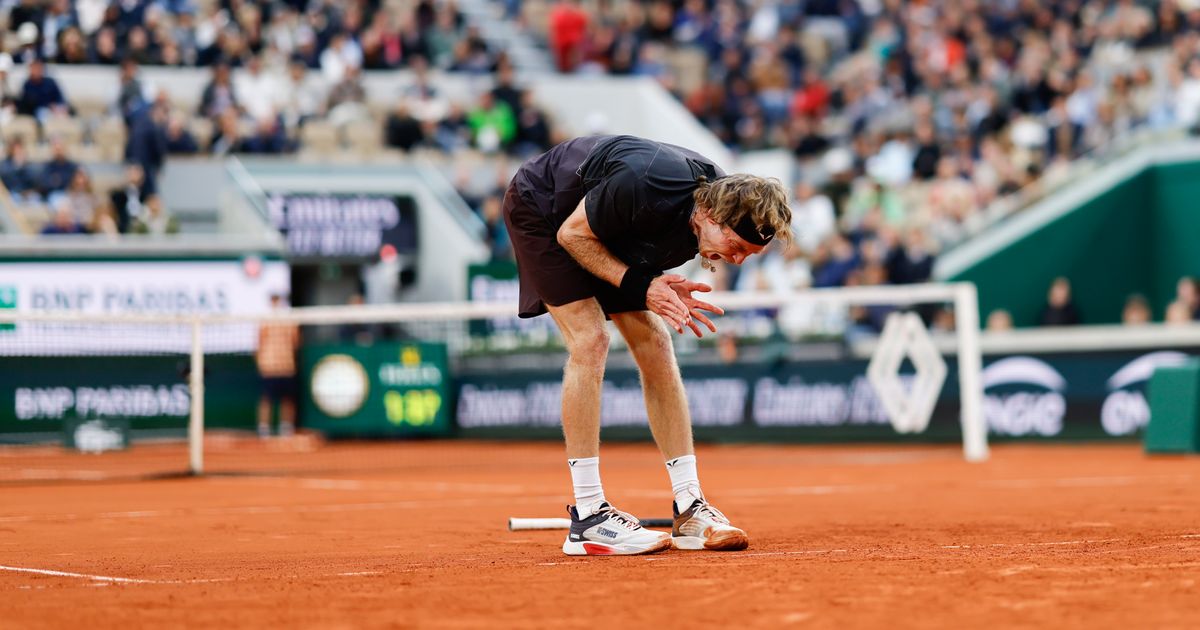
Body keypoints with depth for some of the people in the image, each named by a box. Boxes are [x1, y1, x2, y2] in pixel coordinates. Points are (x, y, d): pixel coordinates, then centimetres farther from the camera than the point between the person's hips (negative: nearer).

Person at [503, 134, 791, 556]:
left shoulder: (723, 200, -16)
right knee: (590, 340, -20)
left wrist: (666, 293, -17)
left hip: (610, 228, 7)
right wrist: (638, 286, -30)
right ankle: (587, 516, -18)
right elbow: (571, 233, -24)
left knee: (655, 345, -2)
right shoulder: (643, 186, -39)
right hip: (541, 210, -7)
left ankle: (688, 508, 2)